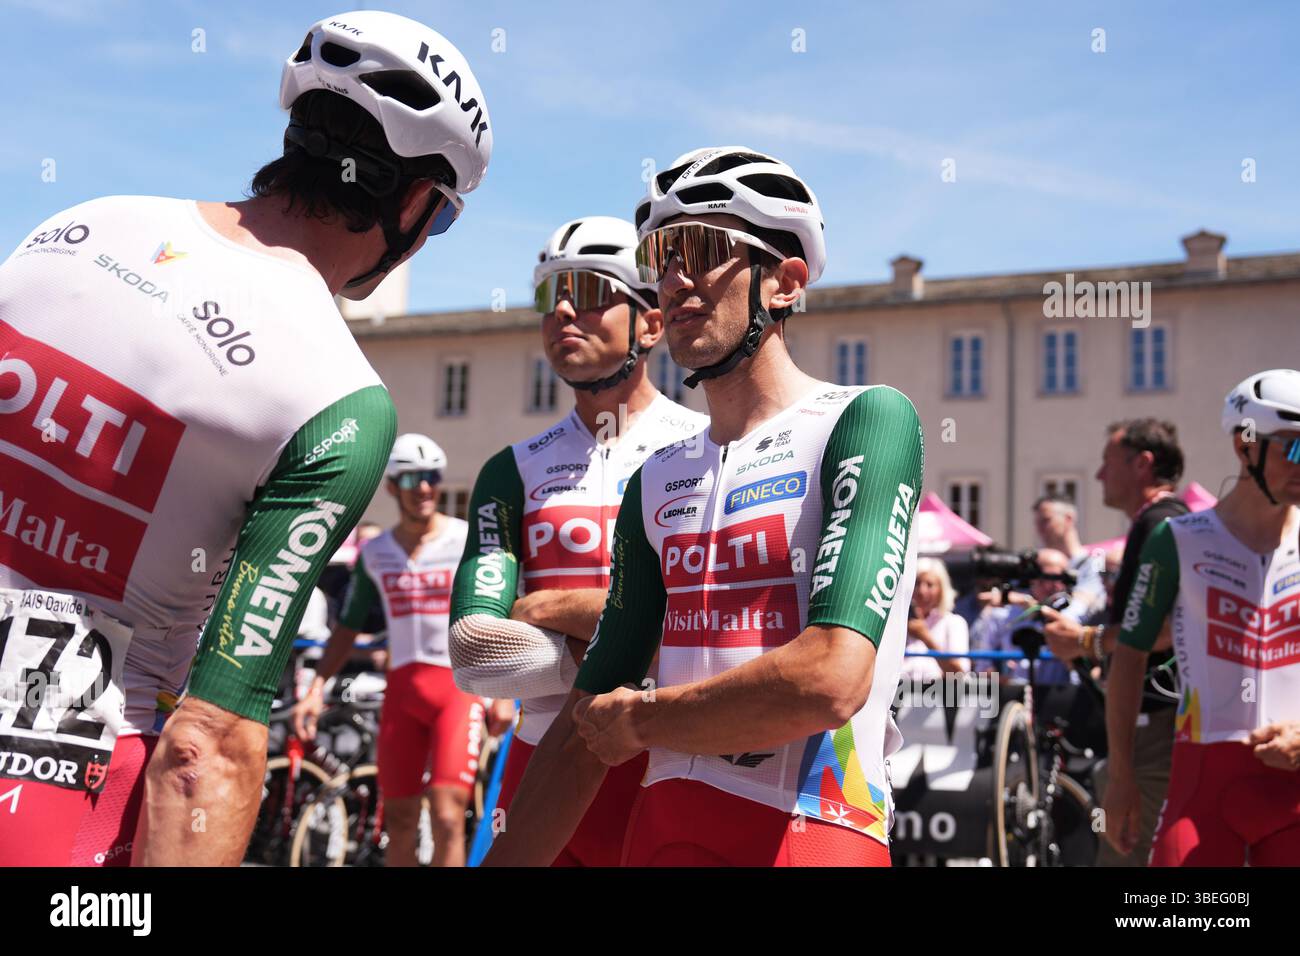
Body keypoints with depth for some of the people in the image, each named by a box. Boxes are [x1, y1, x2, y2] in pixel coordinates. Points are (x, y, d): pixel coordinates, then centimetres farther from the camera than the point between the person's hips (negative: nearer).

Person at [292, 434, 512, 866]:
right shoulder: (374, 553, 10)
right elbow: (347, 627, 15)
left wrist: (505, 693, -7)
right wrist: (316, 688, 5)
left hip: (461, 685, -4)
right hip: (402, 689, 4)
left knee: (447, 819, -13)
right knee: (399, 822, 8)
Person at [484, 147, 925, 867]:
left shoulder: (867, 422, -10)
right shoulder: (656, 482, 11)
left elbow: (831, 680, -22)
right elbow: (587, 725, 12)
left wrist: (637, 720, -7)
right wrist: (504, 860, 5)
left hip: (810, 833, -6)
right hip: (662, 829, 6)